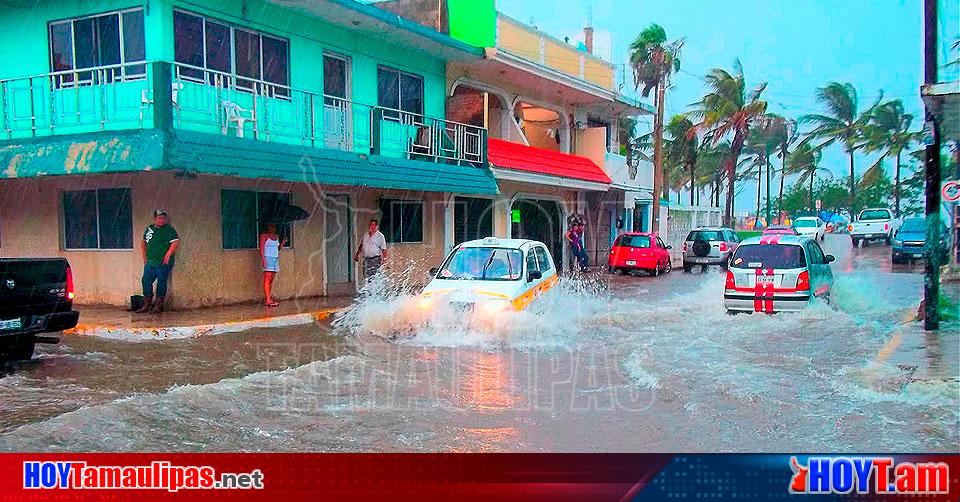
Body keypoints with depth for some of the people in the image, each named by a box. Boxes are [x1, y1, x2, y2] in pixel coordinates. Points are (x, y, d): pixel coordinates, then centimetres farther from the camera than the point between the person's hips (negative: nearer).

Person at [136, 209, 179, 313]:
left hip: (163, 263, -5)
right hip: (149, 262, 5)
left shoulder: (169, 229, -3)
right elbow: (143, 243, 23)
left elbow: (176, 242, -13)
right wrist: (144, 257, 13)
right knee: (146, 281, 5)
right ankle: (146, 305, 15)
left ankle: (158, 306, 8)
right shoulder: (149, 229, 13)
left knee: (161, 283, -1)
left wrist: (168, 255, -17)